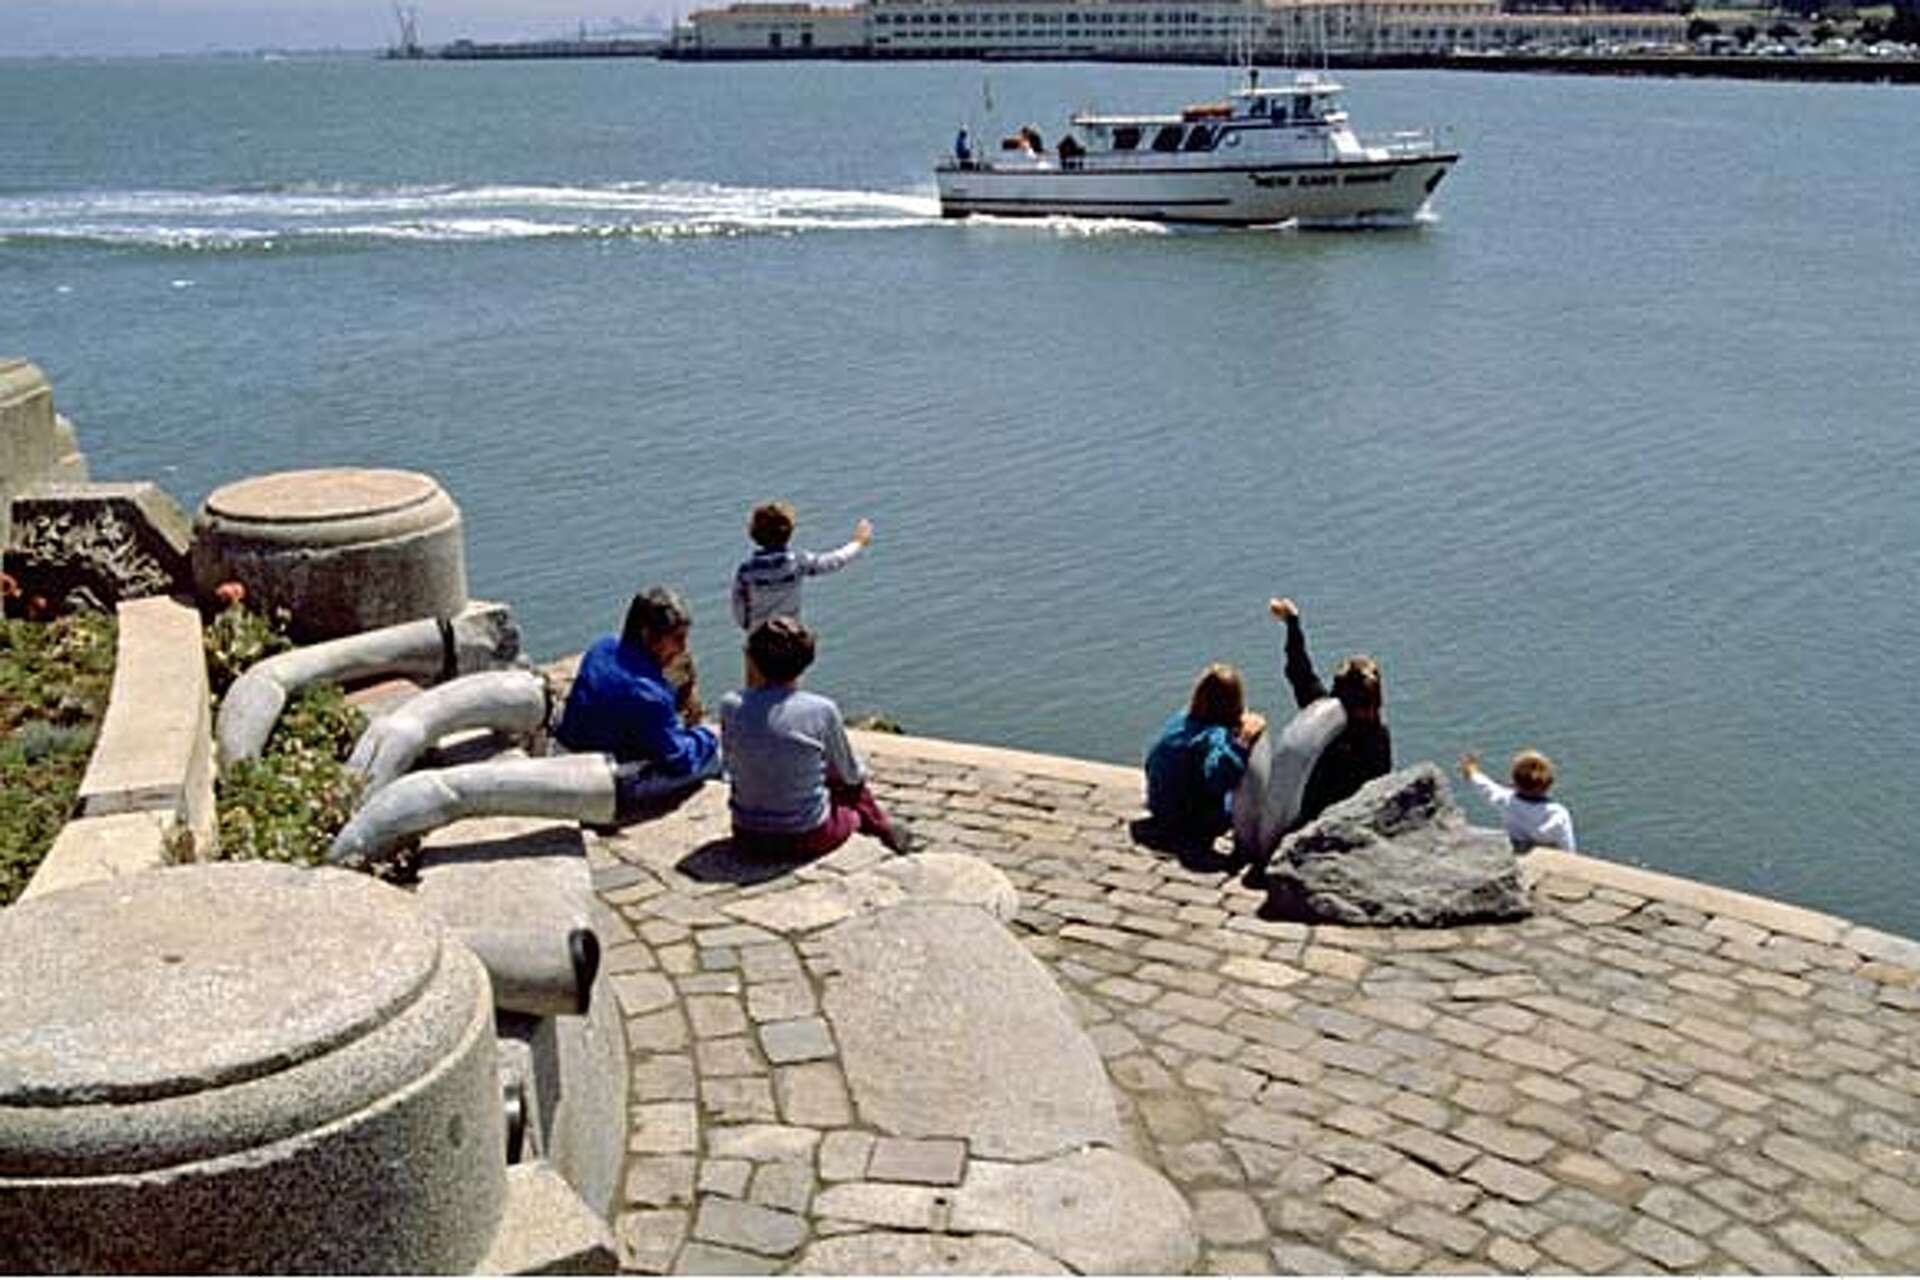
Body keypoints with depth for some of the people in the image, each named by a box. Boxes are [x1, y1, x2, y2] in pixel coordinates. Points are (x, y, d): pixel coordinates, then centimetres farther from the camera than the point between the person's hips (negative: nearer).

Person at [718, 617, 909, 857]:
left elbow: (731, 767, 7)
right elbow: (851, 776, 2)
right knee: (852, 783, 27)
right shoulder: (822, 711, -16)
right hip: (806, 839, -3)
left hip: (748, 837, 3)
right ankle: (884, 829, 49)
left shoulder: (731, 705, -10)